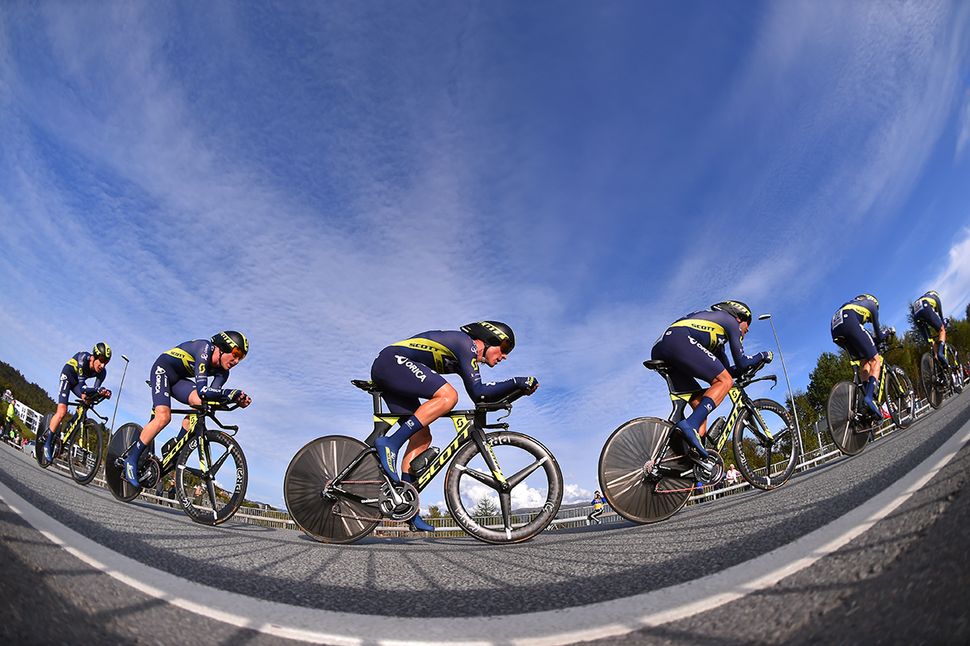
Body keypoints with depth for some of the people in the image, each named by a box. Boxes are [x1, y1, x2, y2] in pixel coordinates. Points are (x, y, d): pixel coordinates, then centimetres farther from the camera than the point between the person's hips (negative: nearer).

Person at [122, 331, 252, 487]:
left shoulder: (222, 372, -8)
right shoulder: (205, 349, -30)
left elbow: (212, 396, -17)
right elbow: (202, 390, -38)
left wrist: (236, 399, -33)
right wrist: (232, 393, -47)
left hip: (178, 379, 7)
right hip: (163, 369, -7)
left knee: (201, 404, -20)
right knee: (163, 417, -24)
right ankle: (132, 459, -7)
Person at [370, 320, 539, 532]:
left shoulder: (466, 355, 20)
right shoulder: (466, 343, -9)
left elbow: (480, 395, 21)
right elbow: (478, 393, -18)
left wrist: (515, 389, 16)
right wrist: (517, 382, -14)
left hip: (384, 371, 10)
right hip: (392, 360, -10)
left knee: (422, 437, 4)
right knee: (448, 395, -26)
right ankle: (390, 444, -25)